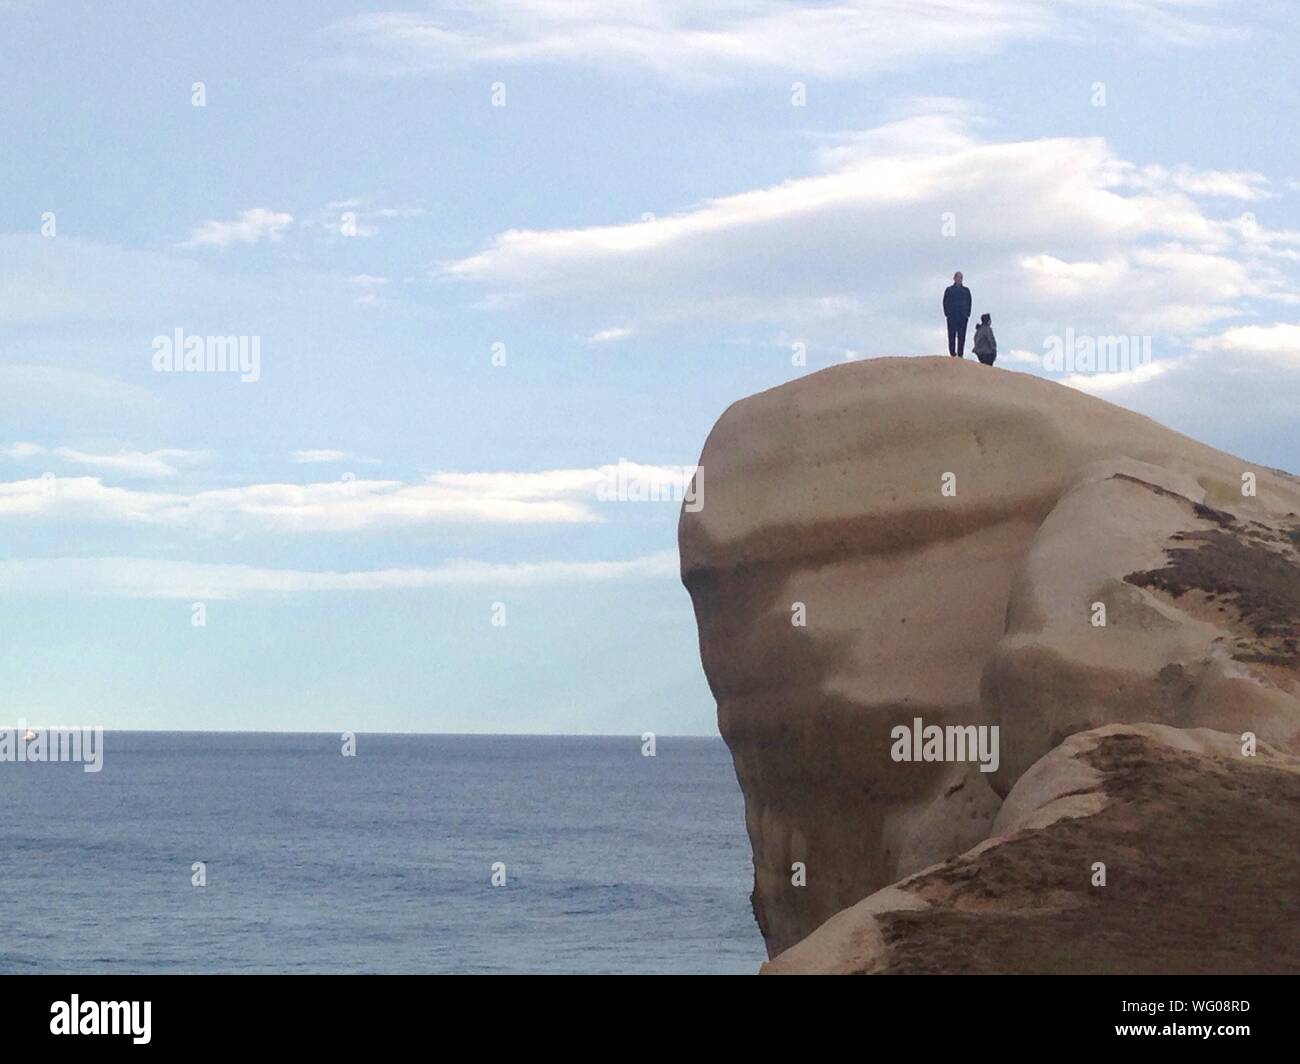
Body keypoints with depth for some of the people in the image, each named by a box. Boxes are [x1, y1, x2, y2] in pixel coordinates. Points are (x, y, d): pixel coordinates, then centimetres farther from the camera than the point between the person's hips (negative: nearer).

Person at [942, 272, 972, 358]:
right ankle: (953, 353, -5)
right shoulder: (949, 290, 8)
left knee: (962, 336, -3)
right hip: (952, 316, -1)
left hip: (963, 317, 1)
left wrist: (967, 314, 0)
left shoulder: (966, 290, 12)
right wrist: (947, 313, -5)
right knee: (952, 335, -6)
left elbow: (969, 302, 11)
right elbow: (945, 302, 6)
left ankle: (960, 354, -3)